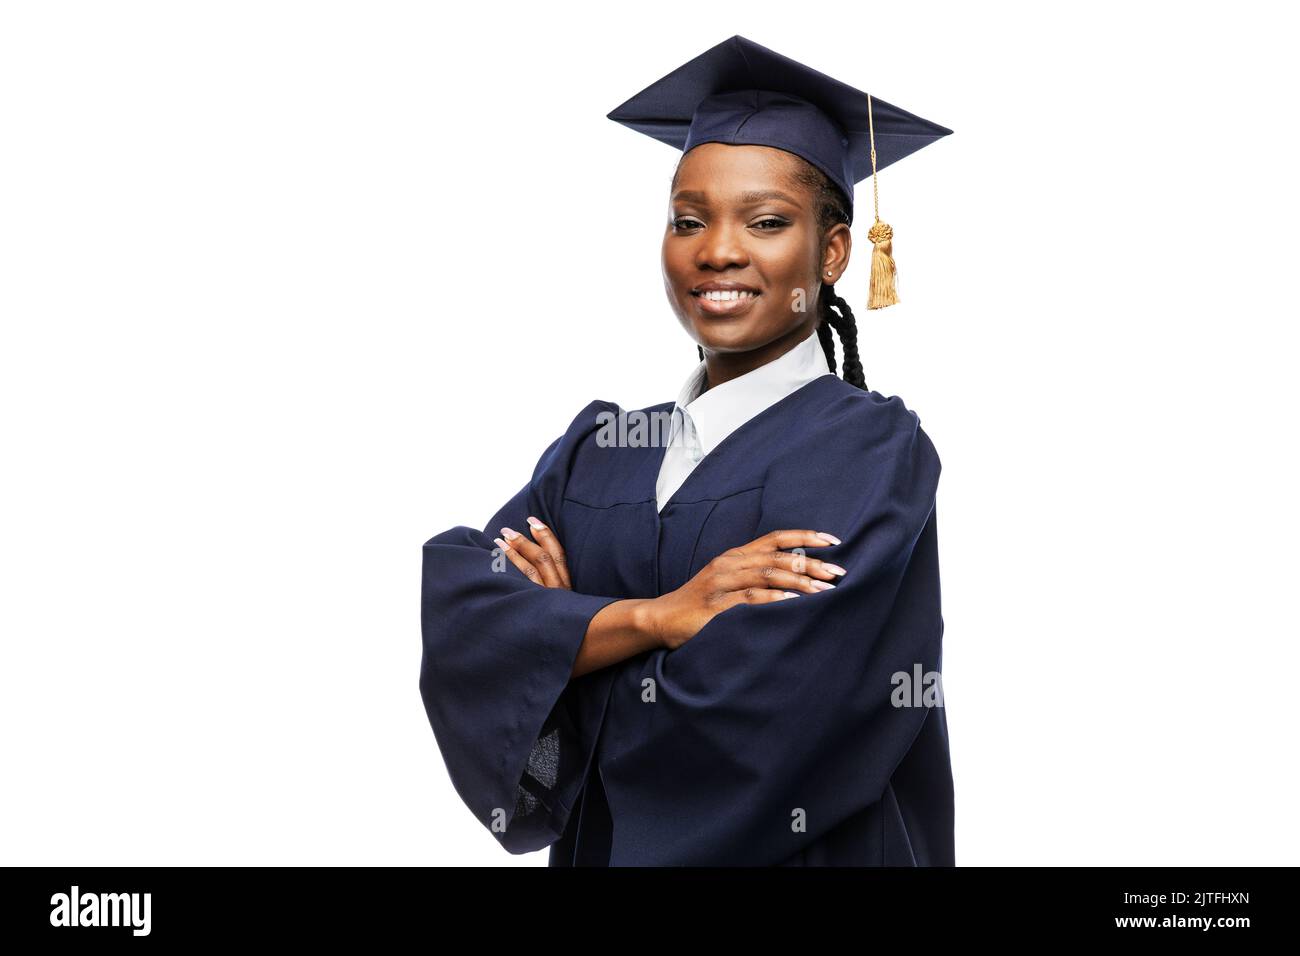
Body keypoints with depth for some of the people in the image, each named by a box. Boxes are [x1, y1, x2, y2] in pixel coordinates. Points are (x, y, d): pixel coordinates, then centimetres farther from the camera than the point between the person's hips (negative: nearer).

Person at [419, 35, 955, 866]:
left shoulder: (875, 451, -12)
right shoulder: (599, 445, 3)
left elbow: (772, 715, -24)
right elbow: (448, 610, -11)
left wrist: (562, 629, -10)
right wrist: (655, 616, -25)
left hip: (782, 847, -4)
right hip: (599, 844, 4)